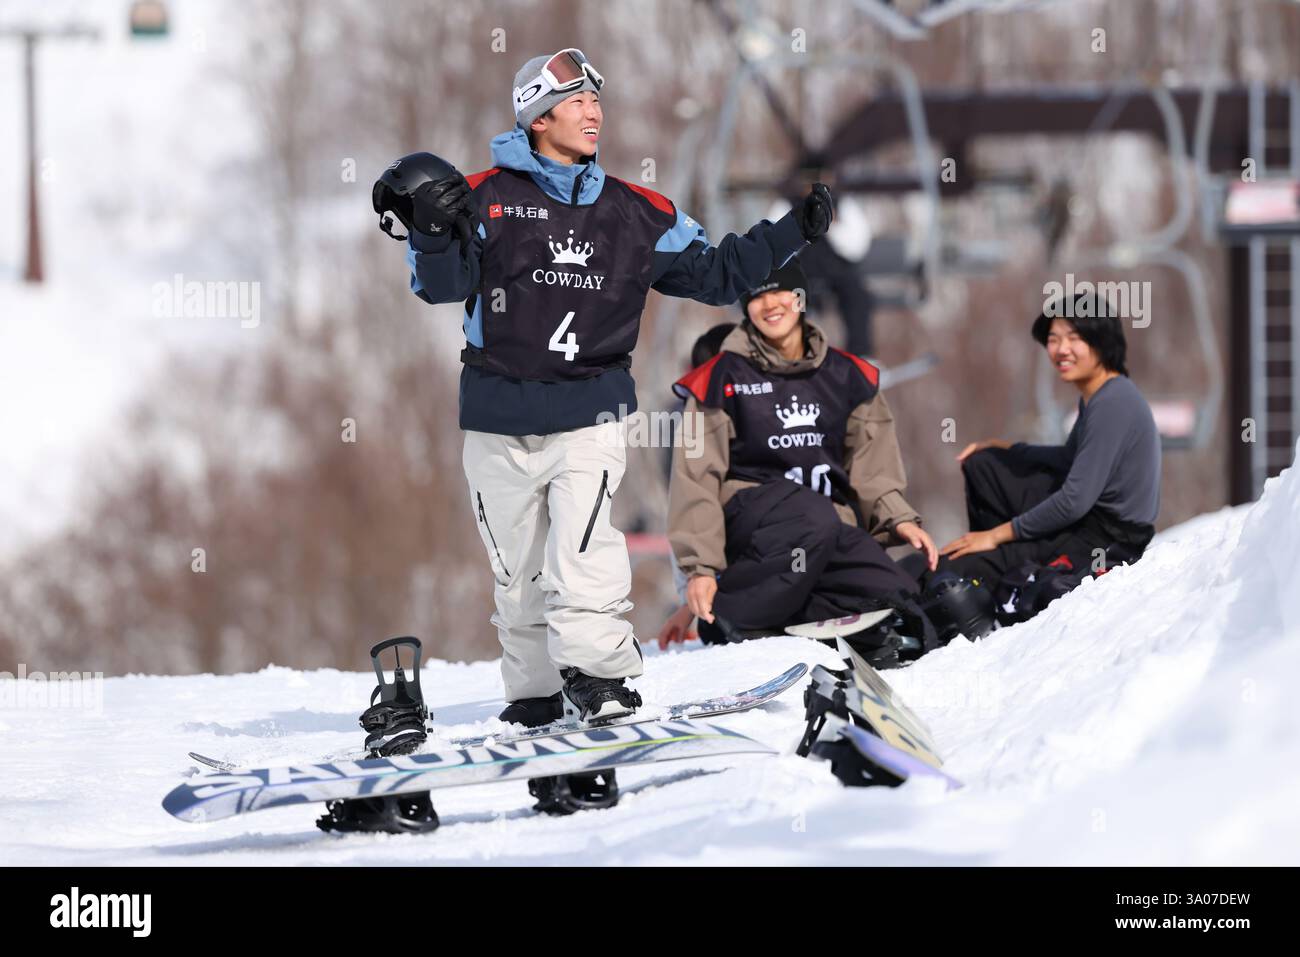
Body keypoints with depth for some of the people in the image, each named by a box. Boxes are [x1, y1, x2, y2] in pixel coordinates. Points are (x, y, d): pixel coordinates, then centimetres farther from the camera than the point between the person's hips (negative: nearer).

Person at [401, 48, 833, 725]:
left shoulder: (635, 214, 9)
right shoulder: (486, 199, 0)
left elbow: (714, 271, 16)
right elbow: (443, 284, -7)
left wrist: (793, 232, 7)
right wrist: (435, 235, -28)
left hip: (588, 415, 0)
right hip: (499, 417, 0)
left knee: (580, 548, -20)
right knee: (518, 569, 8)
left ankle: (598, 674, -19)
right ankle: (534, 692, 20)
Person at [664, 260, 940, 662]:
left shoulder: (847, 377, 12)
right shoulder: (723, 379, 1)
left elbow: (872, 468, 14)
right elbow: (695, 480, -3)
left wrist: (898, 520, -6)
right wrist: (700, 566, -14)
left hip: (831, 531, 4)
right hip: (747, 517, -4)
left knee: (897, 605, -24)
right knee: (814, 516, -39)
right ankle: (728, 624, -33)